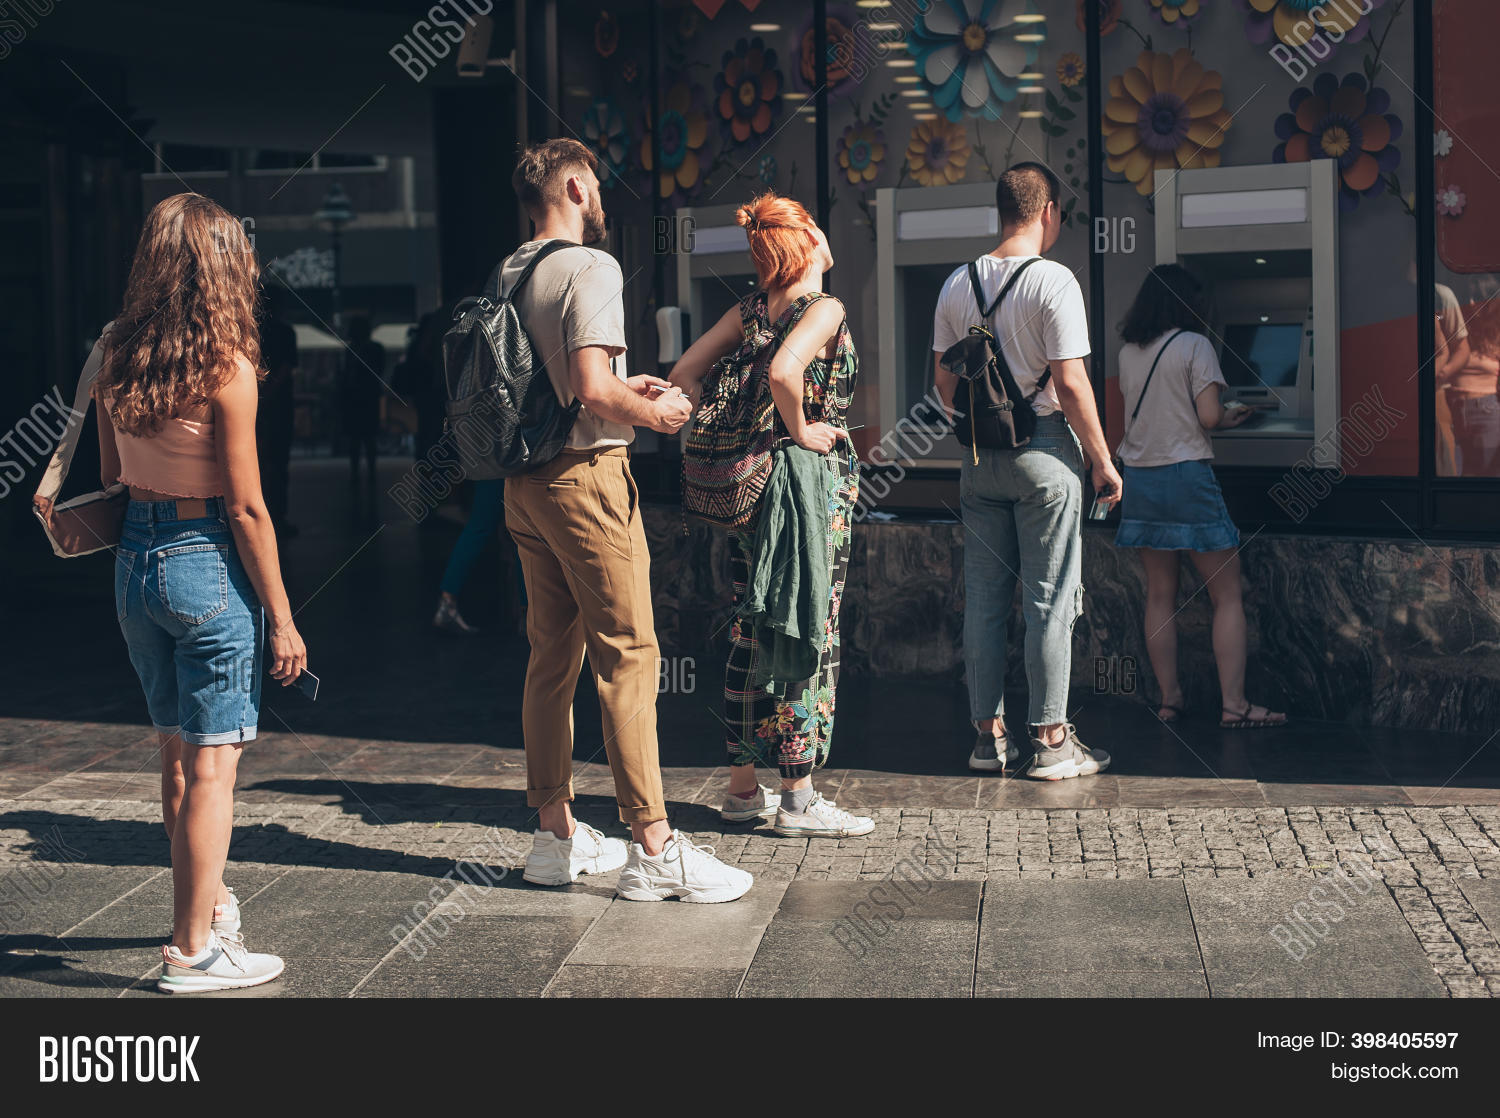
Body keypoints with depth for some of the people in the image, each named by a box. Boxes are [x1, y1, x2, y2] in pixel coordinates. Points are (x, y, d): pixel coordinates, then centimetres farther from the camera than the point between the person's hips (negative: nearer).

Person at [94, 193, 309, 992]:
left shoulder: (117, 357, 2)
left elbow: (110, 475, 12)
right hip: (208, 563, -7)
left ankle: (206, 901, 36)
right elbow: (246, 509, -15)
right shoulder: (226, 367, -16)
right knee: (212, 762, 2)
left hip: (135, 560, 7)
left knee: (177, 752, 20)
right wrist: (281, 618, -9)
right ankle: (193, 950, 7)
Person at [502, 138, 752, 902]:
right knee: (626, 655, -6)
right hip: (586, 476, -8)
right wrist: (654, 413, -6)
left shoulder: (509, 274, 11)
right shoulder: (590, 268, -14)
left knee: (552, 654, 13)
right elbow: (592, 389, -23)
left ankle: (555, 835, 20)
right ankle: (653, 847, -5)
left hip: (526, 484, 9)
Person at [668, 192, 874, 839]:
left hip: (750, 484, 7)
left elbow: (683, 373, 7)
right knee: (809, 634, -1)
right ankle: (799, 798, 3)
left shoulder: (750, 310, 9)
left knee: (752, 633, 12)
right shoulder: (824, 309, -11)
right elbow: (783, 372, -29)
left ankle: (743, 787, 20)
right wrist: (801, 431, -15)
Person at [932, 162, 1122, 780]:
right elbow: (1070, 383, -15)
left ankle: (989, 733, 16)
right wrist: (1102, 460, -7)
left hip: (980, 454, 6)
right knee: (1050, 599, 1)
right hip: (1044, 451, -5)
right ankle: (1050, 739, 5)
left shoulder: (957, 283, 5)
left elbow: (944, 377, 10)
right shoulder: (1053, 280, -12)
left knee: (984, 596, 10)